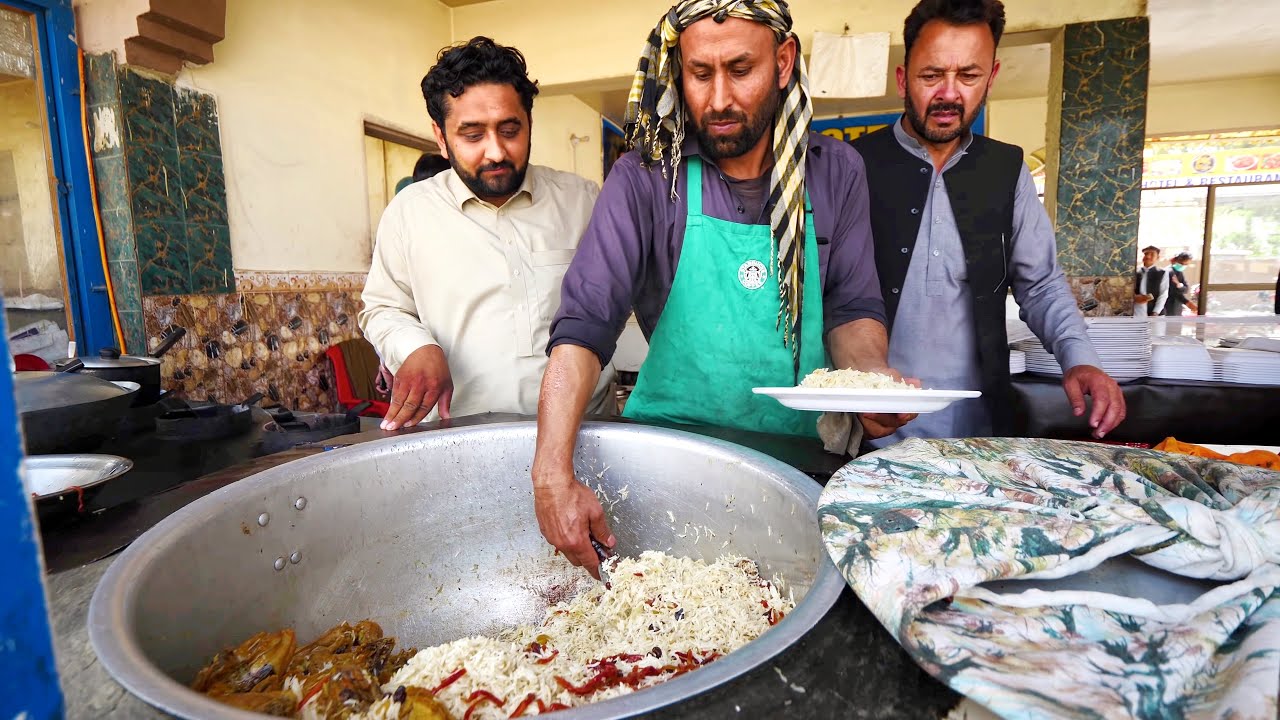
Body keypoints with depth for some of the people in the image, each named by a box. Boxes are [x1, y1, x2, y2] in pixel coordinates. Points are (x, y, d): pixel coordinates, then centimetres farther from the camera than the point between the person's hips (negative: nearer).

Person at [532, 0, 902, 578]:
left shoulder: (835, 172, 1)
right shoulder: (645, 178, -9)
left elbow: (851, 308, 5)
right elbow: (584, 324, -17)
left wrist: (870, 371, -19)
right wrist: (554, 476, -27)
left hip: (795, 449, 2)